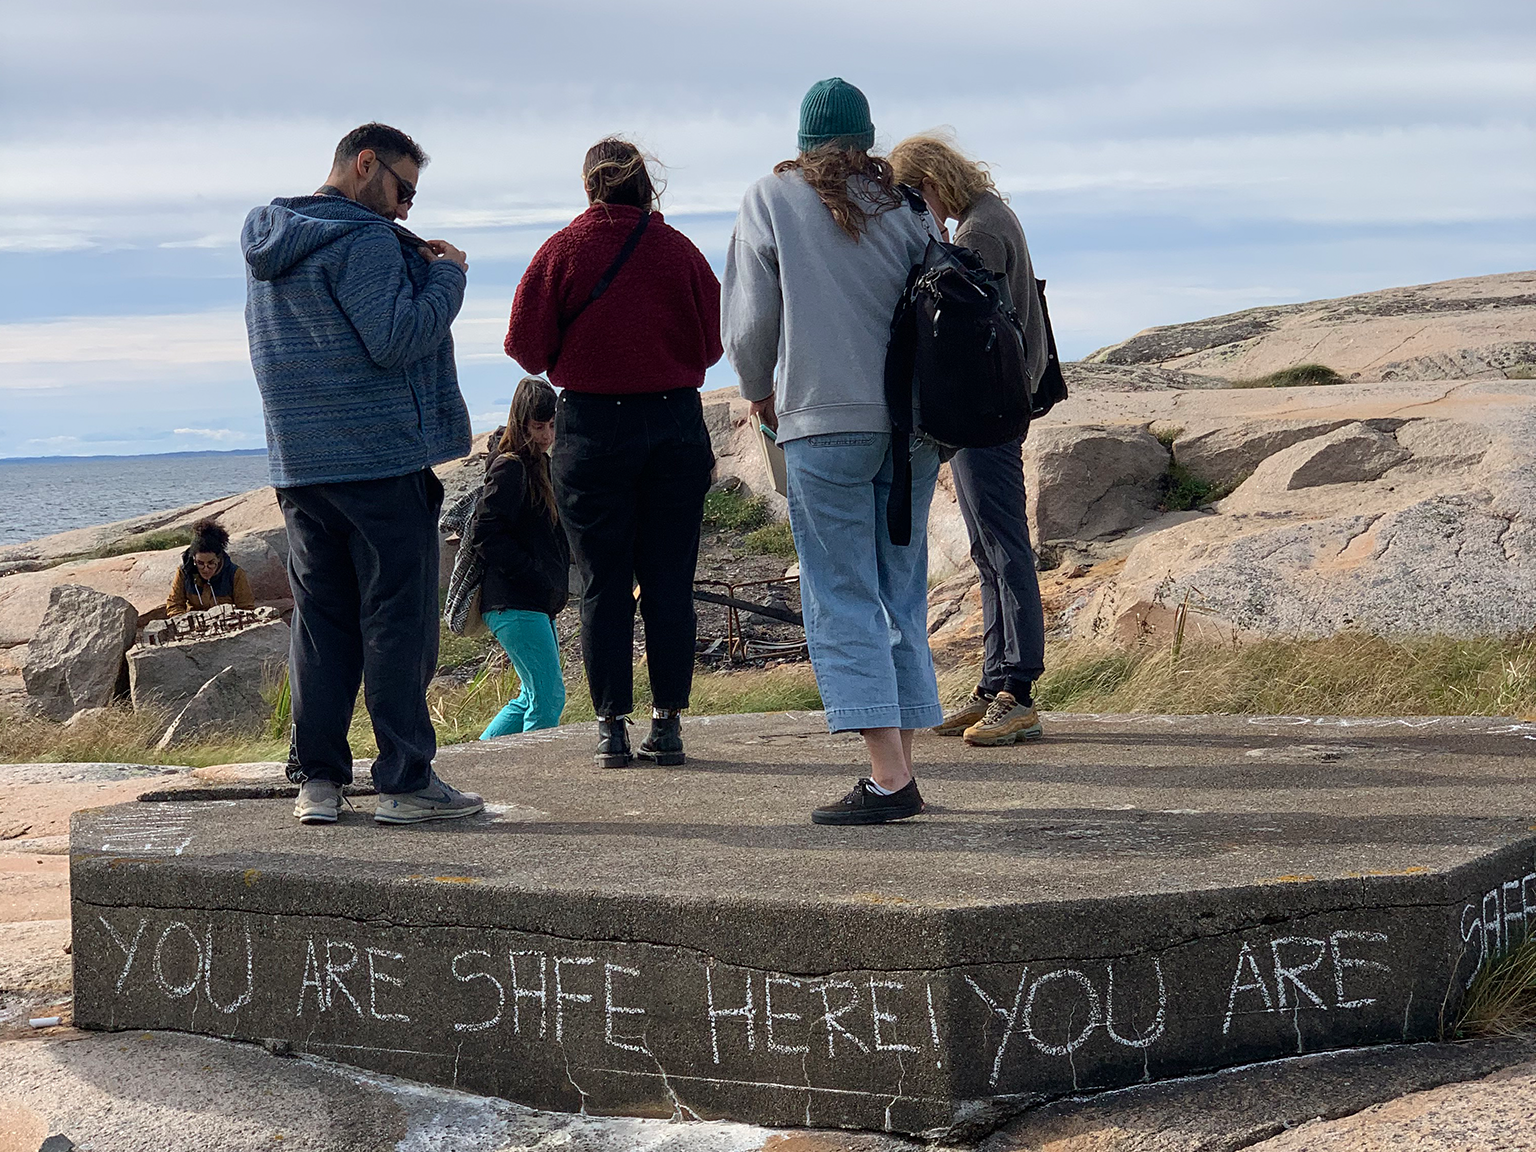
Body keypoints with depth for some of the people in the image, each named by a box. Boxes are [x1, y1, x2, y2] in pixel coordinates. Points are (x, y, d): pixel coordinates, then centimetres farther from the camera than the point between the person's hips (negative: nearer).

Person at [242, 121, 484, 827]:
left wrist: (413, 269, 13)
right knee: (398, 619, -3)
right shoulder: (362, 240, -13)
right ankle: (406, 783, -1)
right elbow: (395, 340, -20)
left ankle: (316, 780, 10)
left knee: (320, 620, 11)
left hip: (298, 464, 8)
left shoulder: (265, 245, 15)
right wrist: (446, 275, -6)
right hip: (381, 458, -8)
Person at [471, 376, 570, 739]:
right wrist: (536, 577, -18)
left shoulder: (540, 464, 19)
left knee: (533, 698, 13)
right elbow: (485, 536, -17)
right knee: (549, 697, -13)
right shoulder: (509, 467, -9)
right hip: (515, 603, -10)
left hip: (538, 604, 10)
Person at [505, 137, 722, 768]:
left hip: (592, 429, -1)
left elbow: (528, 347, -2)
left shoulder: (562, 250, -5)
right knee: (669, 579, 6)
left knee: (603, 583, 4)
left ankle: (611, 726, 3)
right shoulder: (680, 250, -1)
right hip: (675, 425, 1)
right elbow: (712, 343, 6)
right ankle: (668, 722, 6)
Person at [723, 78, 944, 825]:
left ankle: (888, 774, -13)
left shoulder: (770, 199, 2)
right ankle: (900, 768, 11)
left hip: (825, 418, -4)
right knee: (900, 590, 11)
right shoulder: (905, 202, 9)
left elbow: (748, 321, 0)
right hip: (913, 421, 4)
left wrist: (759, 393, 18)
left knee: (842, 596, -3)